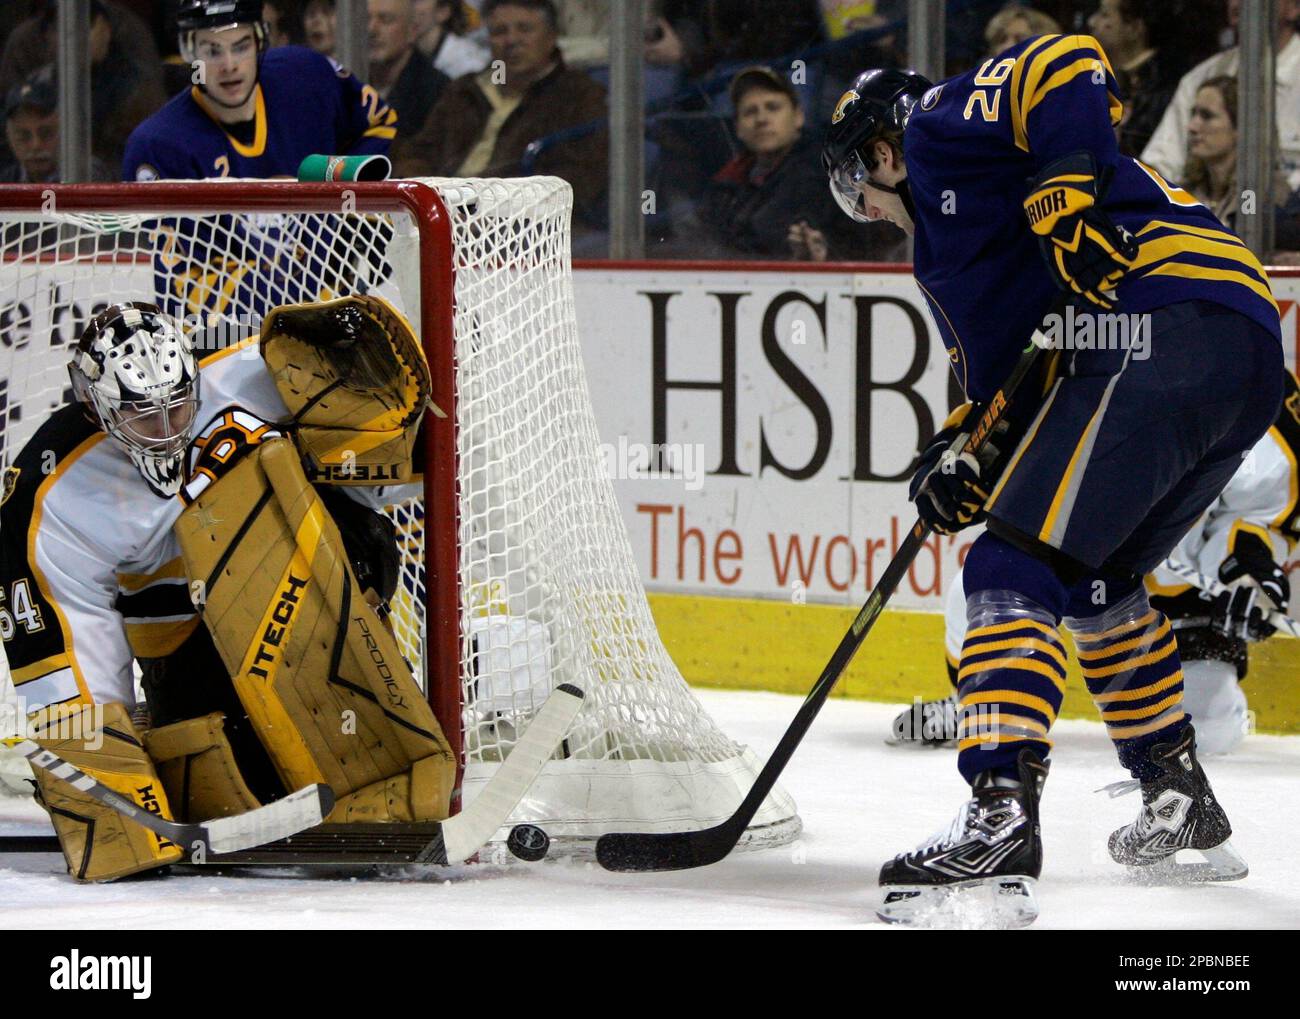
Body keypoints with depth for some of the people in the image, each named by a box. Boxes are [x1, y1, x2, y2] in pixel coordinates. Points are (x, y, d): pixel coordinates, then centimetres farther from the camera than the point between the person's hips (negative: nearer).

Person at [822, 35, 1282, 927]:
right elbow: (1021, 366, 28)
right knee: (1095, 578, 28)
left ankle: (1000, 825, -29)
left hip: (1165, 328, -10)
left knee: (1018, 573, -14)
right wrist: (970, 453, 13)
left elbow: (1069, 67, -9)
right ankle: (1182, 804, 34)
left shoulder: (941, 125, 9)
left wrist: (1067, 194, -18)